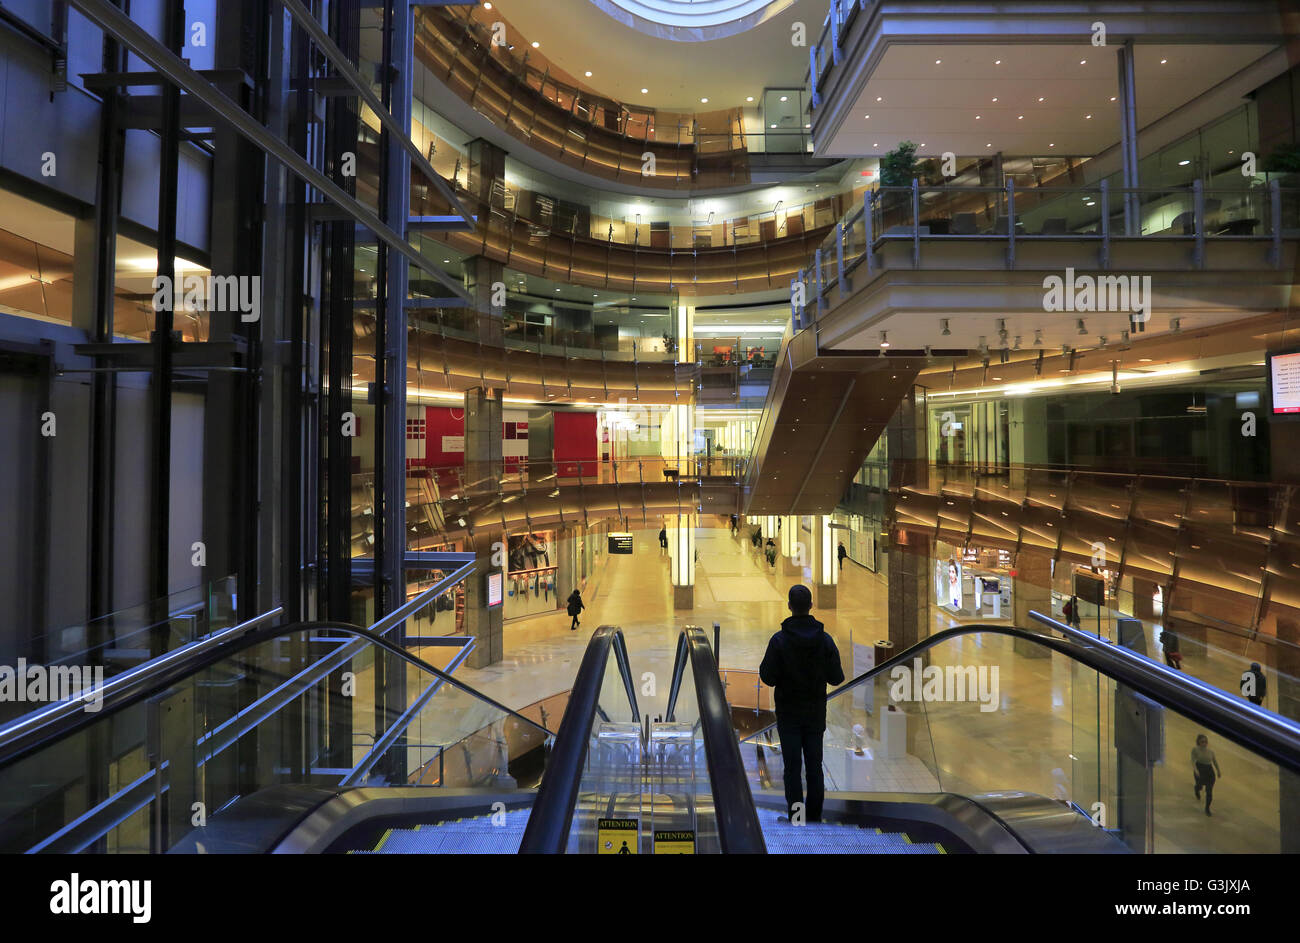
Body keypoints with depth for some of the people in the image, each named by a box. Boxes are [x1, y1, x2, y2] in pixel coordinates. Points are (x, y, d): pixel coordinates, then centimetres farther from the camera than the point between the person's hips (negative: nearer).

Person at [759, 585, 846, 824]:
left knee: (792, 765, 5)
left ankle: (795, 814, 9)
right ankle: (814, 815, 18)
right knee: (815, 765, 12)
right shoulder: (825, 640, -7)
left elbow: (769, 678, -14)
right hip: (815, 713, 2)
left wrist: (764, 667, 6)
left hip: (788, 713, -2)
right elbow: (836, 678, -4)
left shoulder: (779, 640, -15)